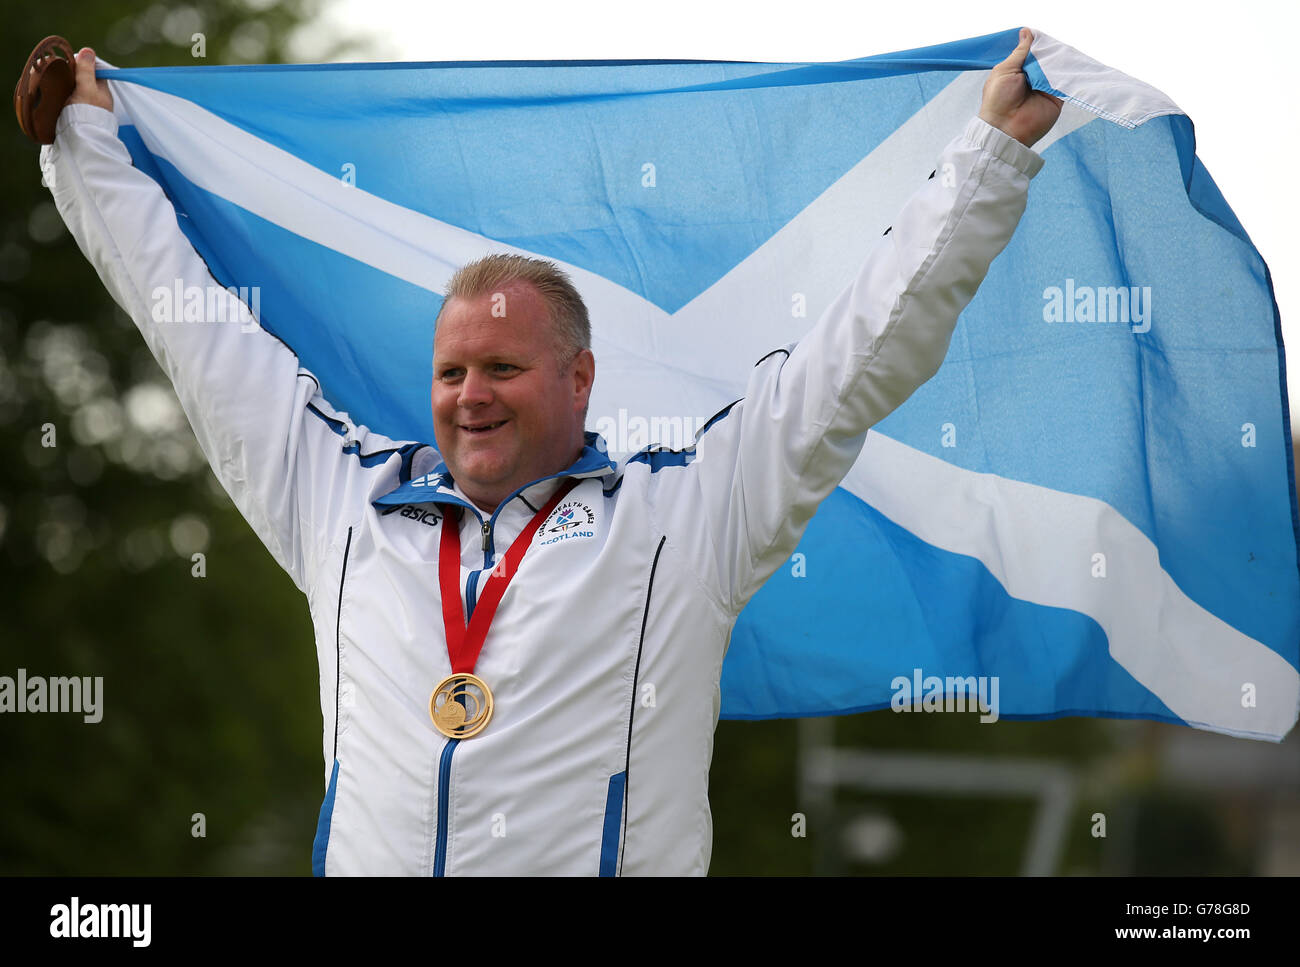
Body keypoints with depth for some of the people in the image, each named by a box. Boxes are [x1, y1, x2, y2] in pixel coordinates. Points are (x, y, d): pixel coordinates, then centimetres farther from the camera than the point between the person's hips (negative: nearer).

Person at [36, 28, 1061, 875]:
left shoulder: (686, 507, 11)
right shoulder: (344, 494, 19)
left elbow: (872, 345, 13)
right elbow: (196, 326, 28)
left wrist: (993, 147, 13)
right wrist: (84, 138, 35)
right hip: (365, 856, 2)